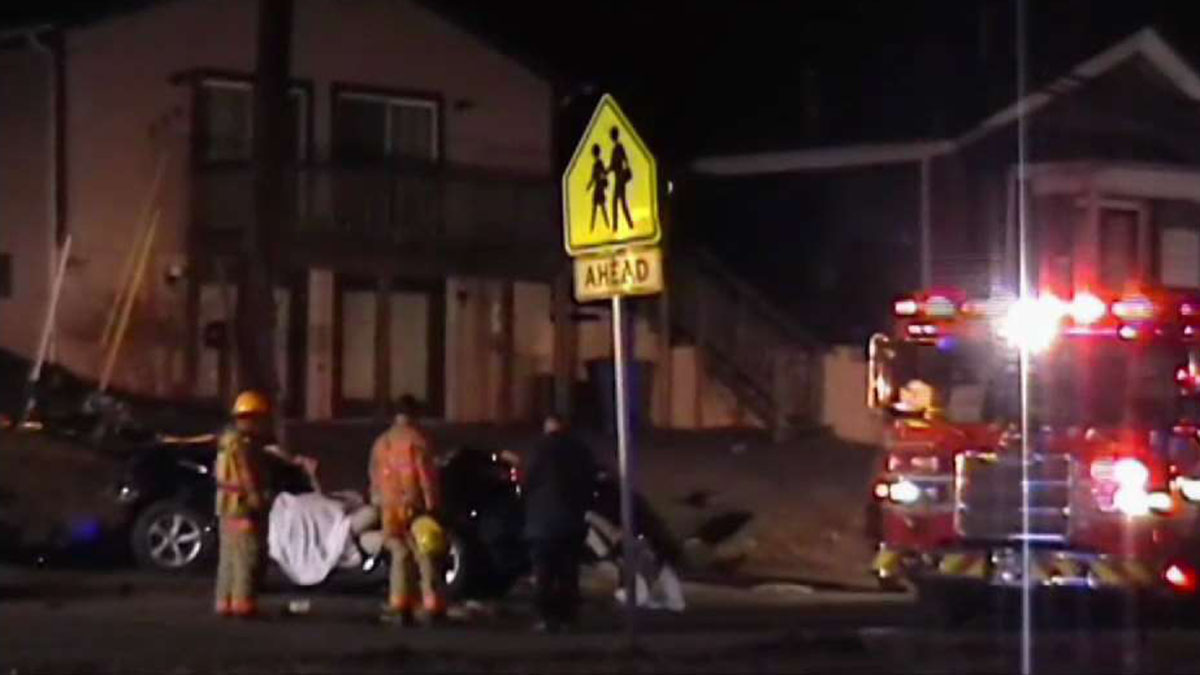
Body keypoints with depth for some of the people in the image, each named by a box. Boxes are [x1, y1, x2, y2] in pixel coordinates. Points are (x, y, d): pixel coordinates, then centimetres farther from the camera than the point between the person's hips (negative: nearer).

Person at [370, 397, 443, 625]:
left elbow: (375, 476, 17)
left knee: (400, 554, 11)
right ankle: (432, 607, -5)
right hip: (413, 505, -5)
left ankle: (399, 604, 3)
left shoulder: (381, 442, 11)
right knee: (425, 555, -1)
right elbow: (426, 475, -12)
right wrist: (431, 503, -9)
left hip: (390, 508, 5)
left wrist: (377, 500, 24)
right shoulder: (417, 440, -8)